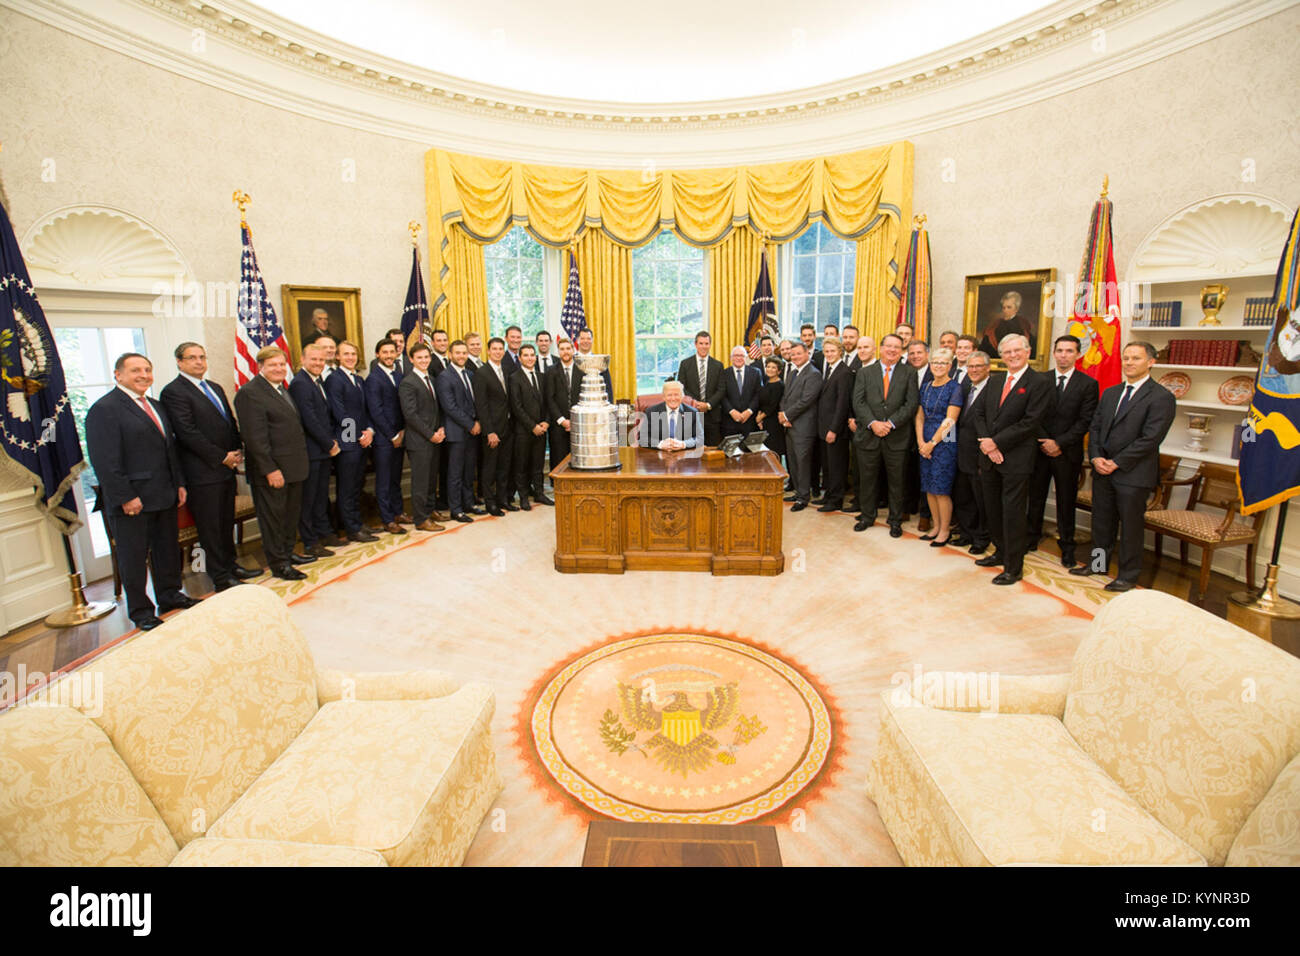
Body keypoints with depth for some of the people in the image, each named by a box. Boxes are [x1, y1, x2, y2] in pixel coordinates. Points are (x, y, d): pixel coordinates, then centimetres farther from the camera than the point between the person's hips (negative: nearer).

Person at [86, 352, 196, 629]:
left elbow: (170, 448, 18)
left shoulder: (156, 406, 15)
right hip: (131, 502, -7)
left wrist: (179, 483, 11)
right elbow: (105, 461, -17)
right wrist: (125, 497, -20)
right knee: (134, 556, 6)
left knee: (167, 549, 17)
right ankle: (140, 610, 19)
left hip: (165, 496, 8)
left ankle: (170, 595, 33)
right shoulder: (104, 409, -12)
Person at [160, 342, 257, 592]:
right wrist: (221, 457, -14)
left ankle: (231, 565, 28)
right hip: (203, 472, -7)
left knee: (227, 522, 16)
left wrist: (237, 451, 4)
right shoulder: (173, 391, -9)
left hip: (226, 468, 8)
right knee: (210, 527, 1)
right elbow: (187, 433, -16)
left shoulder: (215, 388, 16)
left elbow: (231, 422, 19)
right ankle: (221, 578, 9)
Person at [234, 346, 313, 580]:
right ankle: (279, 564, 12)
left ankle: (288, 553, 32)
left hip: (293, 467, 9)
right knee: (273, 515, 3)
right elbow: (255, 437, -19)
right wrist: (270, 469, -22)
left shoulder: (282, 389, 14)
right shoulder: (250, 393, -14)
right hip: (272, 471, -9)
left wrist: (301, 460, 14)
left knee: (292, 512, 18)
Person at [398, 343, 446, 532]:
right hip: (419, 441, -8)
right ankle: (421, 520, 7)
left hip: (434, 439, 8)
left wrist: (441, 429, 3)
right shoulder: (407, 383, -11)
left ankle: (429, 511, 26)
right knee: (420, 481, -1)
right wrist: (430, 435, -15)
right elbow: (410, 415, -16)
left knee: (431, 480, 14)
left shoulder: (431, 380, 15)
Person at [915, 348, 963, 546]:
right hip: (926, 443, 6)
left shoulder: (955, 388, -7)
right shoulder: (926, 387, 11)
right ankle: (936, 527, 21)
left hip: (945, 442, -6)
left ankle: (945, 530, 9)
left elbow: (949, 420, -13)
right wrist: (921, 442, -1)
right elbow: (920, 416, 11)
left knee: (941, 489, -4)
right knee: (929, 488, 9)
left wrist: (932, 443, -13)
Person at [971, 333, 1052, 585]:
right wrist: (986, 443, -6)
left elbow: (1030, 422, -15)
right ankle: (1001, 552, 33)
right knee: (993, 509, 15)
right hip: (990, 456, 6)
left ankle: (1013, 567, 9)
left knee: (1013, 513, -1)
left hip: (1016, 458, -6)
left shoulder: (1039, 383, -7)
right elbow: (978, 412, 9)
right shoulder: (994, 381, 14)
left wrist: (996, 442, -15)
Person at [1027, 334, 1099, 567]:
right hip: (1040, 449, 2)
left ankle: (1067, 548, 17)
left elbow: (1085, 421, -6)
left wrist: (1059, 443, -14)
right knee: (1035, 496, 9)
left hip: (1068, 452, -2)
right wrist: (1044, 442, -10)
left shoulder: (1088, 384, -1)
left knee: (1066, 501, 6)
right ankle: (1031, 539, 21)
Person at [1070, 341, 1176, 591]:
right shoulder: (1110, 393, 12)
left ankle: (1128, 575, 18)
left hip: (1133, 474, -6)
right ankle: (1099, 563, 31)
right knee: (1101, 521, 16)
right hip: (1103, 470, 6)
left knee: (1131, 526, 5)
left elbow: (1150, 438, -16)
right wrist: (1096, 457, -4)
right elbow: (1095, 427, 11)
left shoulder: (1161, 397, -9)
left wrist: (1117, 463, -16)